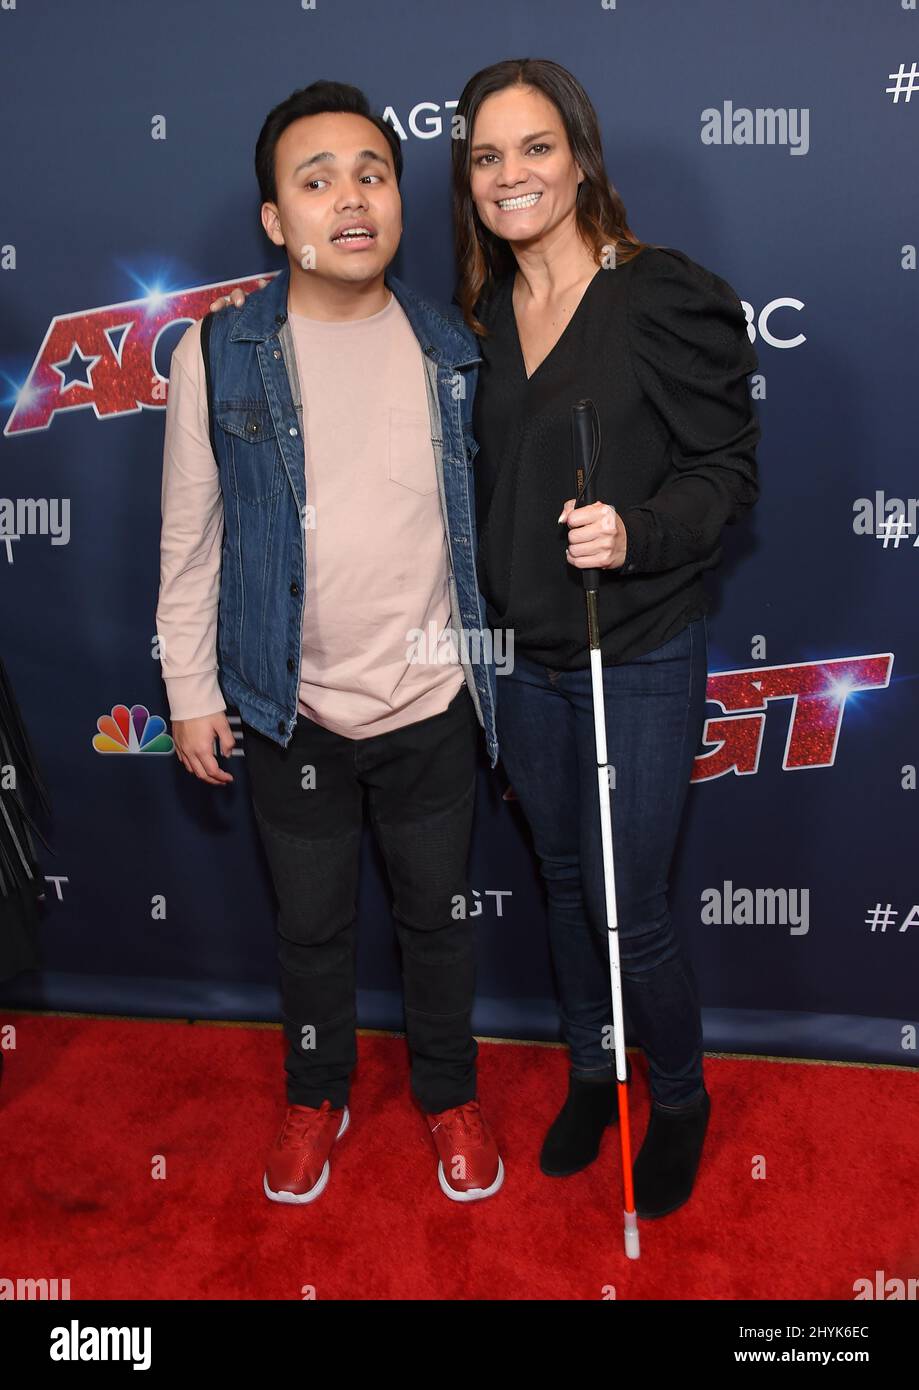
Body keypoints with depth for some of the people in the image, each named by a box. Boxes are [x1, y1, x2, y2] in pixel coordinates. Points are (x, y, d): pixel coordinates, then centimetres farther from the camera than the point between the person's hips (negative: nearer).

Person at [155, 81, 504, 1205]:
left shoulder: (451, 351, -1)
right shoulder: (219, 356, -7)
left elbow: (489, 515, 6)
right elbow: (189, 537, -1)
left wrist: (499, 670, 7)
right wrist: (191, 690, 0)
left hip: (432, 702, 1)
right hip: (292, 711, -1)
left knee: (437, 915, 17)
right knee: (311, 922, 17)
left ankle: (448, 1093, 42)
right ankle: (317, 1094, 44)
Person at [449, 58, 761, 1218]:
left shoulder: (666, 296, -12)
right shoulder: (483, 315, 7)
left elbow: (730, 470, -11)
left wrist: (636, 534, -28)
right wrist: (473, 616, 8)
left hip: (640, 661, -5)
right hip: (525, 655, 6)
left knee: (629, 908, 3)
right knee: (562, 881, 18)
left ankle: (680, 1099, 31)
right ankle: (590, 1071, 42)